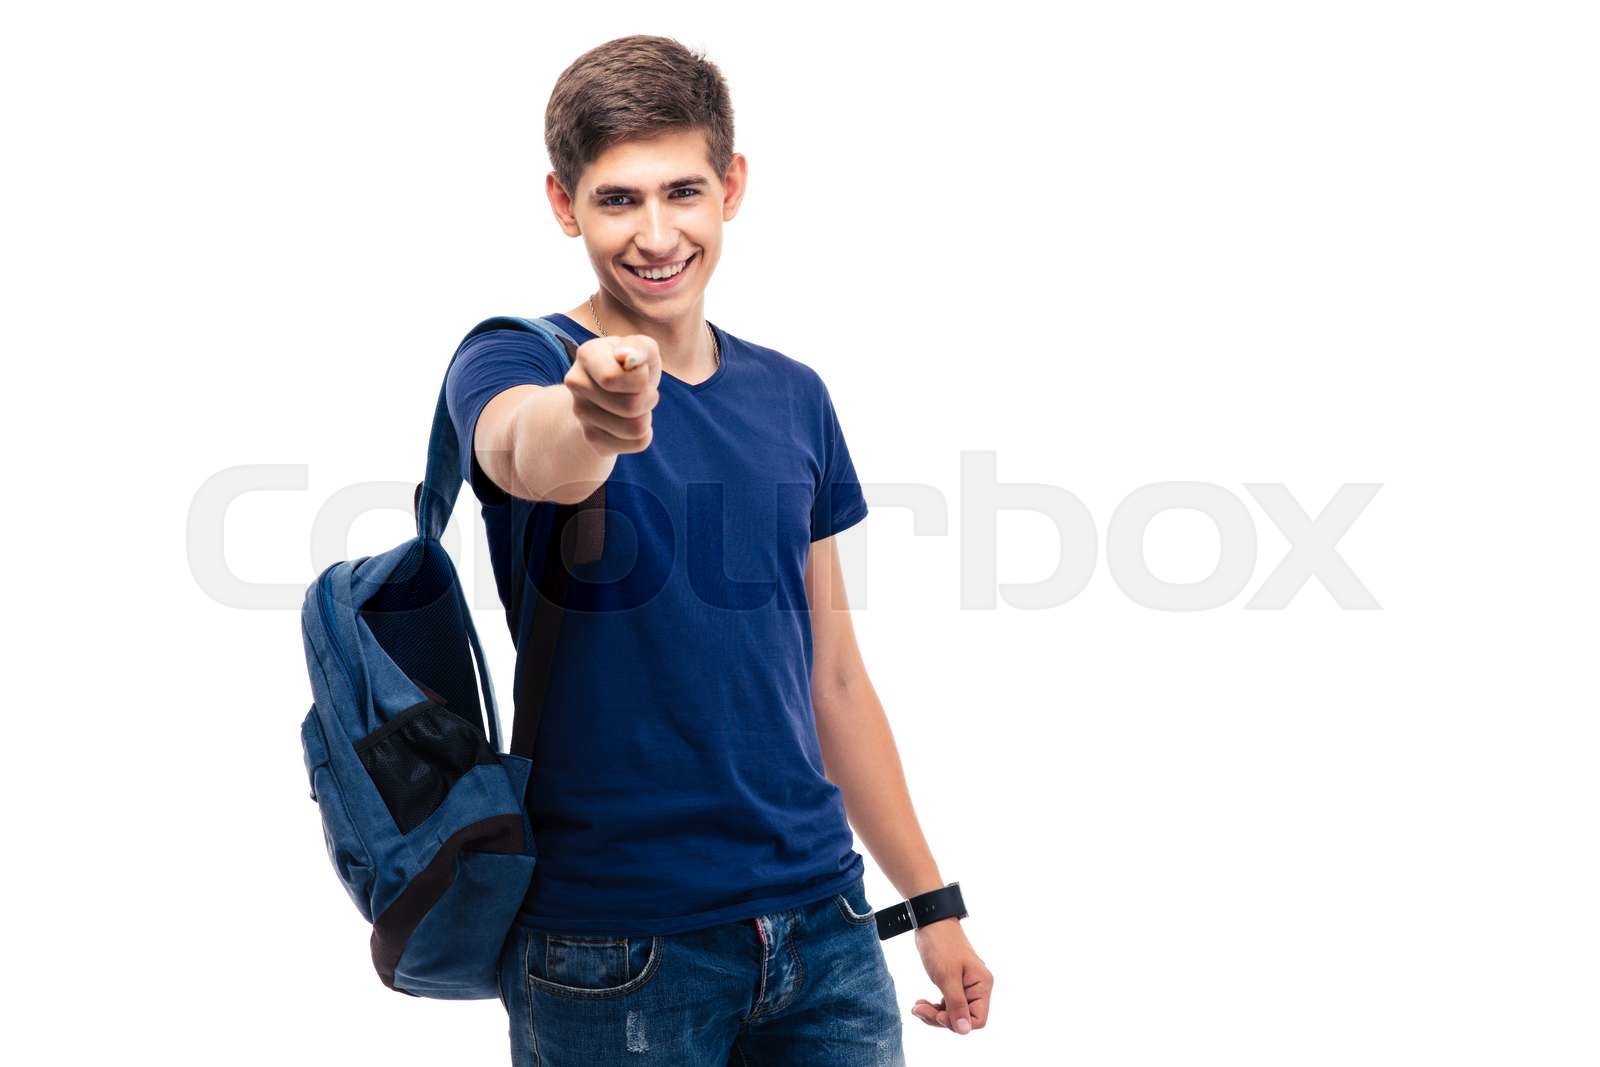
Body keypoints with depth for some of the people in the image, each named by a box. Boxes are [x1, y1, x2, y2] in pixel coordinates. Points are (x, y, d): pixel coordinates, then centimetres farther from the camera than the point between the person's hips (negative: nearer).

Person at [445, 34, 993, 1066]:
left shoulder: (793, 397, 7)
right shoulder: (516, 363, -7)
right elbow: (529, 453, -33)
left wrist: (932, 901, 13)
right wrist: (595, 419, -56)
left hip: (823, 922, 4)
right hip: (612, 951, -4)